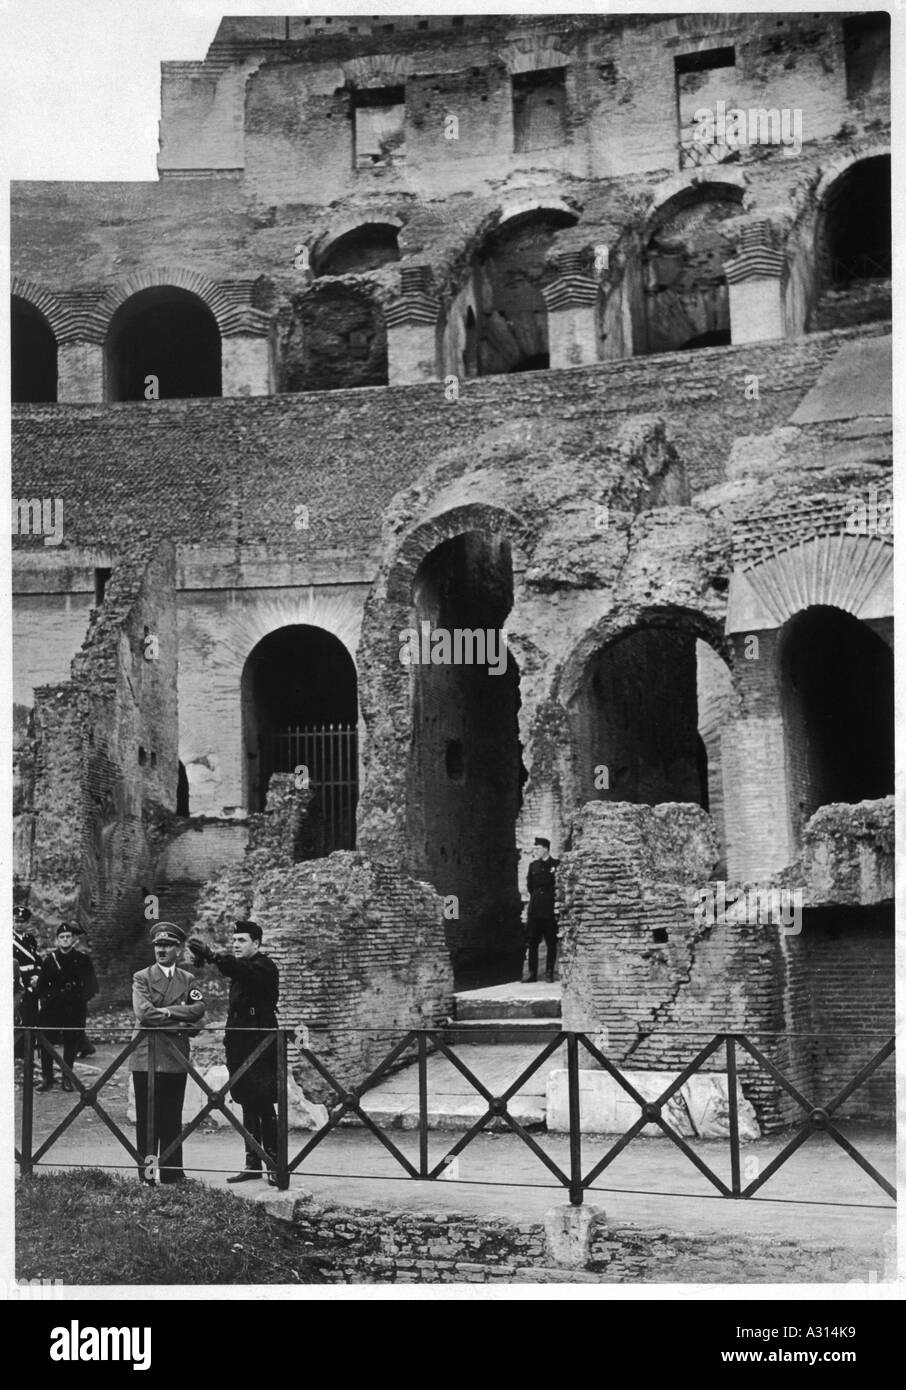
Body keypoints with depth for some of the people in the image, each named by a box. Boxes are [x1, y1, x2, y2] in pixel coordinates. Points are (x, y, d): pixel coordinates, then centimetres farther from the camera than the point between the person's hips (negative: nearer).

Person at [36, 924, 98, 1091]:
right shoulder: (48, 959, 8)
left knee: (71, 1043, 3)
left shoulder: (83, 959, 5)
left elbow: (92, 985, 4)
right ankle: (47, 1078, 6)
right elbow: (41, 984, 10)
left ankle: (67, 1078, 12)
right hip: (51, 1008, 1)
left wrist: (82, 998, -8)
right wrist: (42, 999, -4)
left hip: (75, 1009, -1)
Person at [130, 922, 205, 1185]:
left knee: (172, 1119, 5)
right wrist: (181, 1021, -11)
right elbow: (143, 1012, -12)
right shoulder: (141, 978, 4)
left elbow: (198, 1009, -4)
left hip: (176, 1058, 3)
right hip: (146, 1057, -3)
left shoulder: (188, 980, 13)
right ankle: (146, 1174, 3)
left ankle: (172, 1172, 10)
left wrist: (166, 1011, -15)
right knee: (146, 1118, -2)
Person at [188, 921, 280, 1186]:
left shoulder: (264, 966, -9)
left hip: (260, 1044, -8)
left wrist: (211, 955, -38)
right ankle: (252, 1163, 16)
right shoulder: (240, 965, 18)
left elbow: (243, 972, -27)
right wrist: (207, 955, -19)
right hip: (239, 1043, 8)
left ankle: (274, 1165, -1)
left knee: (263, 1105, -7)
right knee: (248, 1105, 10)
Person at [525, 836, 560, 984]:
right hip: (534, 909, 4)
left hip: (550, 909, -4)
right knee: (532, 942, 2)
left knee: (551, 943, 0)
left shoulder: (557, 865, 1)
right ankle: (532, 973, 6)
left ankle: (549, 973, 5)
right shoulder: (533, 865, 14)